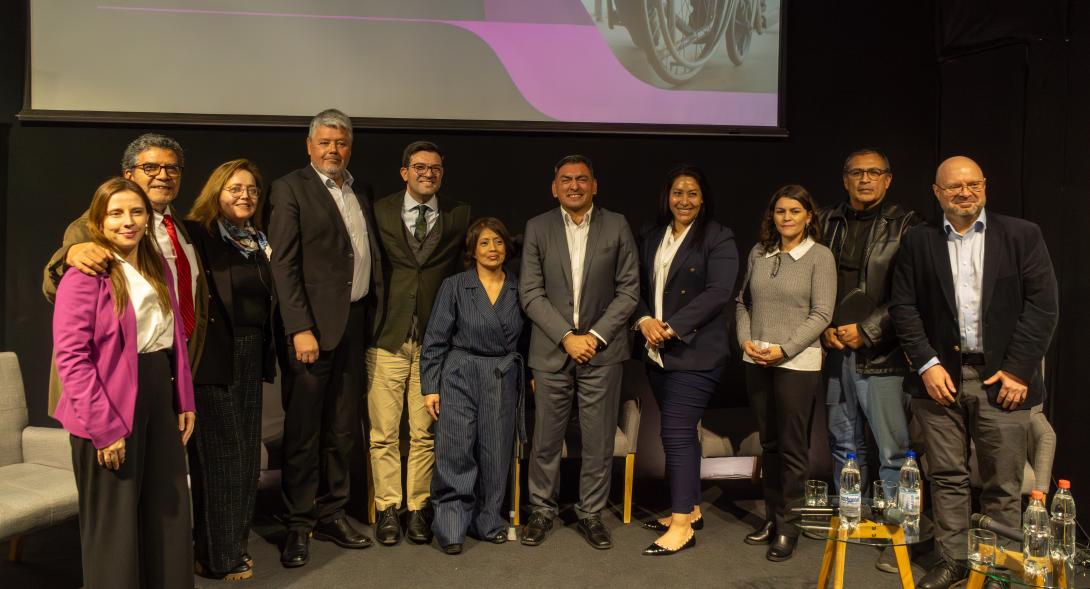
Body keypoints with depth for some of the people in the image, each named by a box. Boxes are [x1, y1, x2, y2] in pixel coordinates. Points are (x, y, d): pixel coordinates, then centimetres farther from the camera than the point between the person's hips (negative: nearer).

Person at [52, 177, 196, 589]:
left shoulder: (158, 269, 11)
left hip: (160, 399, 7)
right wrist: (104, 426, -20)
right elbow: (71, 356, -17)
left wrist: (184, 400, 9)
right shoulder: (84, 276, -11)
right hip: (111, 411, -7)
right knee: (114, 520, 7)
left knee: (168, 513, 16)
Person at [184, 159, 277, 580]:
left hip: (251, 357, 7)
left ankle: (236, 543, 26)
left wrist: (268, 352, 12)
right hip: (214, 358, -7)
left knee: (246, 452, 13)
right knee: (219, 454, 0)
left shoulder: (259, 242, 13)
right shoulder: (197, 234, -8)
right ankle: (216, 555, 13)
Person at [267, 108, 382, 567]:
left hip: (356, 322, 6)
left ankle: (331, 513, 26)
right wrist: (300, 329, -17)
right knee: (303, 431, 2)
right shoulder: (290, 189, -4)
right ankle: (298, 525, 15)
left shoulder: (361, 192, 15)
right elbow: (283, 264, -11)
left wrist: (373, 315, 8)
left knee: (343, 428, 13)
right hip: (314, 323, -6)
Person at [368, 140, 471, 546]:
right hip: (388, 336, 0)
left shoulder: (459, 215, 6)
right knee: (384, 432, 3)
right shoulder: (380, 211, 4)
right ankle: (387, 508, 17)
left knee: (425, 432, 6)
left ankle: (418, 507, 20)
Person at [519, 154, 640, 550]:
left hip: (602, 350, 0)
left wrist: (595, 336, -9)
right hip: (552, 350, 0)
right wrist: (567, 337, -11)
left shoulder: (617, 226, 3)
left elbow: (629, 289, 0)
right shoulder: (537, 228, 3)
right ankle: (542, 510, 24)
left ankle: (591, 514, 21)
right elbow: (531, 293, -2)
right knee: (545, 439, 7)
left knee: (599, 440, 6)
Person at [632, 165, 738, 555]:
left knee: (676, 433, -10)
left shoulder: (718, 238, -4)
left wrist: (673, 327, -19)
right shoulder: (651, 239, 15)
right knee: (682, 432, 14)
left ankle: (682, 525, -2)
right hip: (657, 353, 6)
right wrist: (644, 320, -7)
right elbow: (638, 287, 13)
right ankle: (690, 509, 26)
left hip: (695, 353, -6)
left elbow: (718, 292, -16)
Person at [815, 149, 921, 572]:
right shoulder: (827, 222, 11)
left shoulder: (905, 226, -1)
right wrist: (825, 329, 0)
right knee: (844, 445, 14)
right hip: (835, 352, 4)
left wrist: (867, 330, -11)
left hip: (882, 356, -4)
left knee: (895, 452, -3)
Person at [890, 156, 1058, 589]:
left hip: (1001, 378, -1)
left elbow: (1042, 304, -2)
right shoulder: (919, 241, 7)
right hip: (940, 376, 1)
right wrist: (926, 364, -6)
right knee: (947, 478, 9)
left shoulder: (1022, 236, 3)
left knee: (1003, 485, 5)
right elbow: (903, 306, 3)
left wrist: (1018, 370, -8)